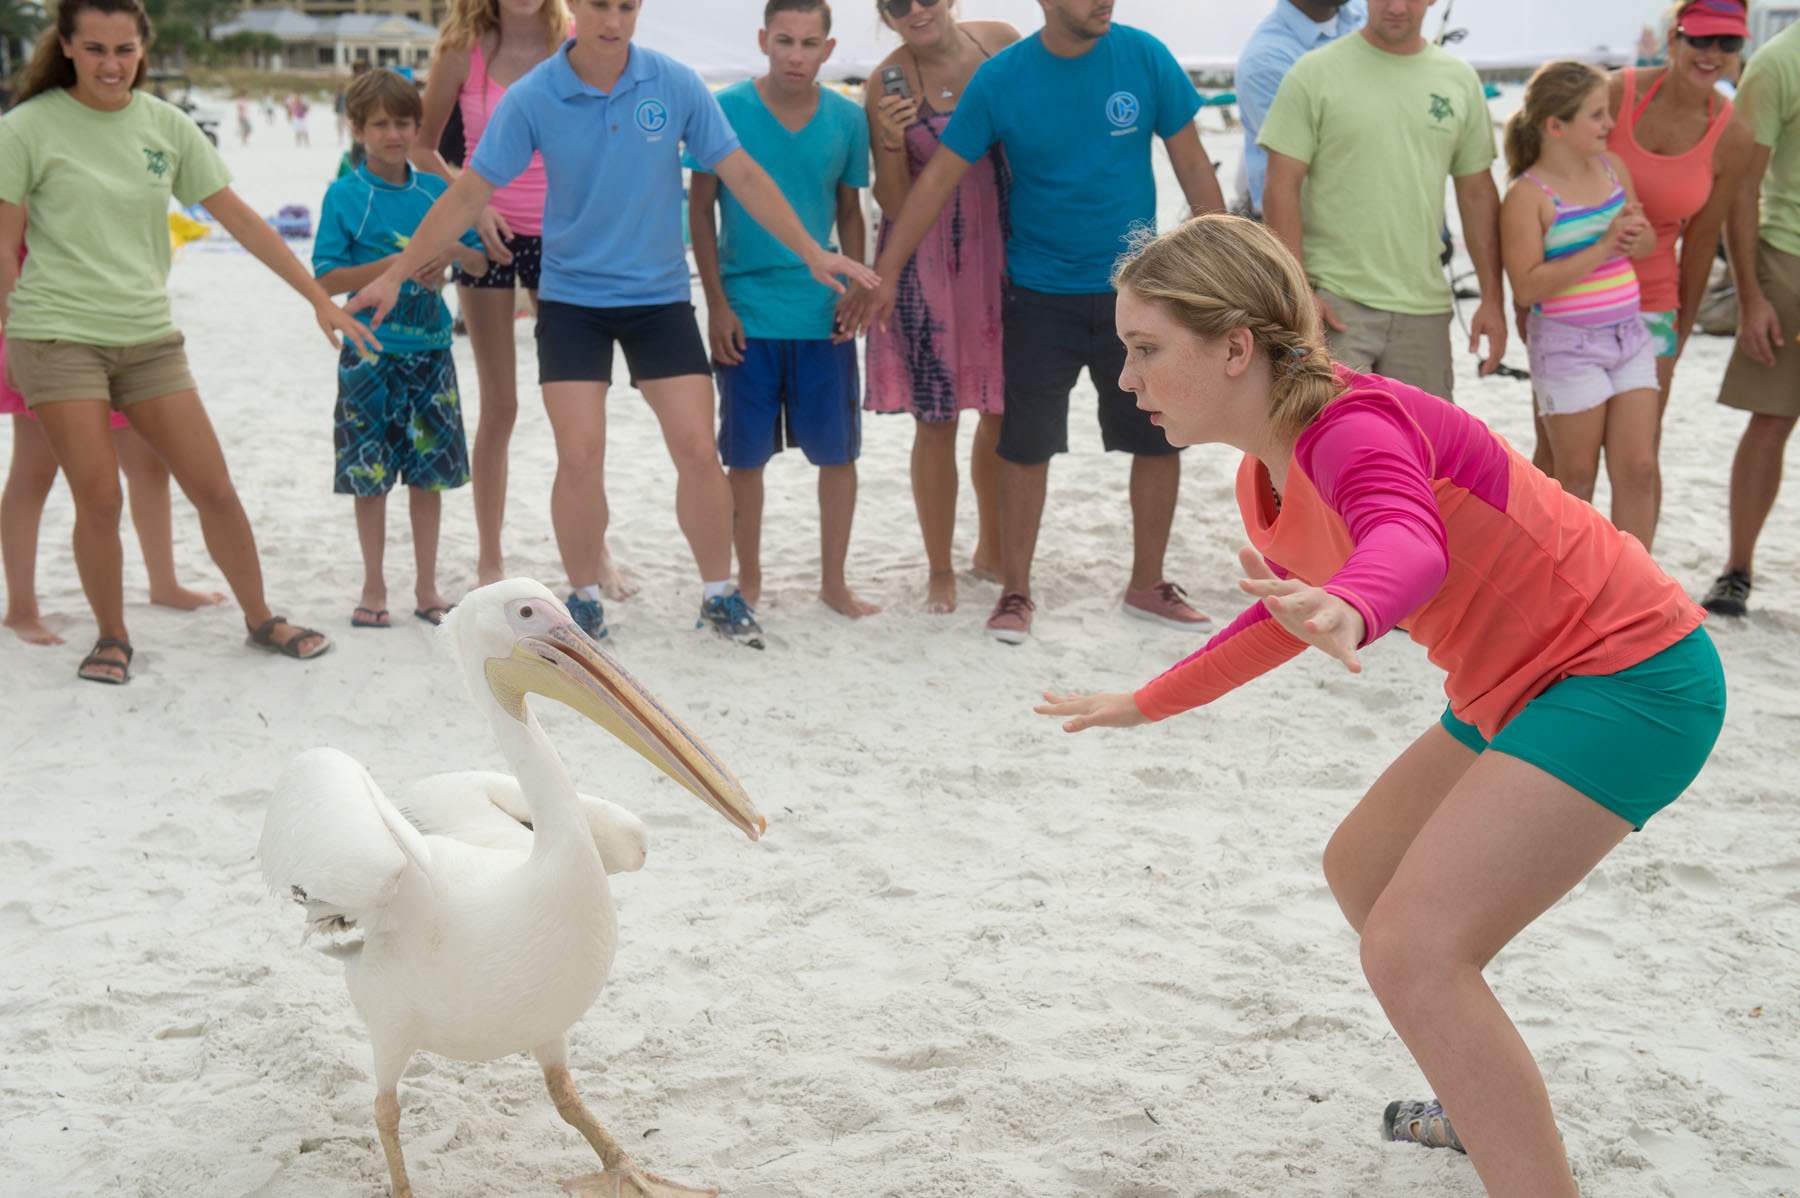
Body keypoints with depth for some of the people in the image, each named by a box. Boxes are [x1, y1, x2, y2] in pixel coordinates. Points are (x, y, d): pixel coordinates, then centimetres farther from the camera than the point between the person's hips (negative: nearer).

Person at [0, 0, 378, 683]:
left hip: (148, 337, 3)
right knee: (99, 499, -7)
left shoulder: (165, 125, 5)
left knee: (214, 489, 2)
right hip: (57, 336, -3)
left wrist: (319, 299, 5)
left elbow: (239, 219, 7)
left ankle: (261, 620, 20)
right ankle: (111, 639, 13)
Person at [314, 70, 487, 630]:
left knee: (429, 470, 8)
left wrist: (453, 250, -10)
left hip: (430, 348, 3)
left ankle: (426, 588, 18)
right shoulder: (344, 195, -4)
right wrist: (397, 264, -18)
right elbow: (328, 278, -10)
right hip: (371, 352, -3)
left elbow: (481, 265, 12)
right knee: (370, 474, 3)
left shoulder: (437, 191, 6)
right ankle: (373, 588, 16)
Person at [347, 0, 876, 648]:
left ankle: (719, 594, 15)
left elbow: (741, 175, -3)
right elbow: (468, 193, -6)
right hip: (571, 297, -1)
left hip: (660, 295, 1)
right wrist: (397, 274, -8)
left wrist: (812, 253, -6)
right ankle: (584, 599, 13)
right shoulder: (531, 98, -10)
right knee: (579, 456, -7)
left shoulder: (675, 84, -7)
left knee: (698, 450, -4)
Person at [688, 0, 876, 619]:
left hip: (824, 313, 2)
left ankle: (834, 581, 20)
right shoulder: (726, 111, -6)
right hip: (746, 312, -2)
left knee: (839, 452, 5)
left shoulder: (847, 120, 1)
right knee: (746, 456, 7)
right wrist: (717, 302, -6)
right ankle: (748, 579, 22)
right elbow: (700, 209, -1)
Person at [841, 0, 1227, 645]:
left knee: (1159, 438, 7)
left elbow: (1192, 164, 0)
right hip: (1041, 294, -1)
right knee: (1025, 445, 2)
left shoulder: (1146, 58, -6)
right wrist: (885, 274, -9)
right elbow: (940, 177, -6)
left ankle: (1147, 585, 24)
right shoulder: (1001, 78, -9)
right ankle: (1015, 592, 17)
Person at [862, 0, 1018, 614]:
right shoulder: (888, 84, -10)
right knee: (936, 421, 1)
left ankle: (991, 552, 31)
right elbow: (893, 205, -8)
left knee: (1005, 413, 12)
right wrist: (893, 143, -26)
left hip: (1007, 248, 3)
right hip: (928, 259, -3)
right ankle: (940, 571, 15)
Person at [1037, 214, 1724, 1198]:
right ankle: (1493, 1108, 43)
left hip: (1627, 678, -10)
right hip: (1520, 688, 10)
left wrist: (1347, 611, -70)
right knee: (1362, 872, 23)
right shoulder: (1265, 480, 3)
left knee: (1413, 952, -20)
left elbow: (1409, 543, -47)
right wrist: (1146, 704, 27)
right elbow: (1287, 612, 22)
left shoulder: (1353, 426, -24)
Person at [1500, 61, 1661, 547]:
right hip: (1567, 345, -6)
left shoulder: (1613, 168, 6)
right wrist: (1604, 245, -22)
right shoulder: (1528, 195, -13)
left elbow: (1649, 242, 17)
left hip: (1629, 337, 6)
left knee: (1638, 469, 2)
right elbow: (1527, 286, -21)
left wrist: (1634, 237, -7)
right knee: (1576, 475, 5)